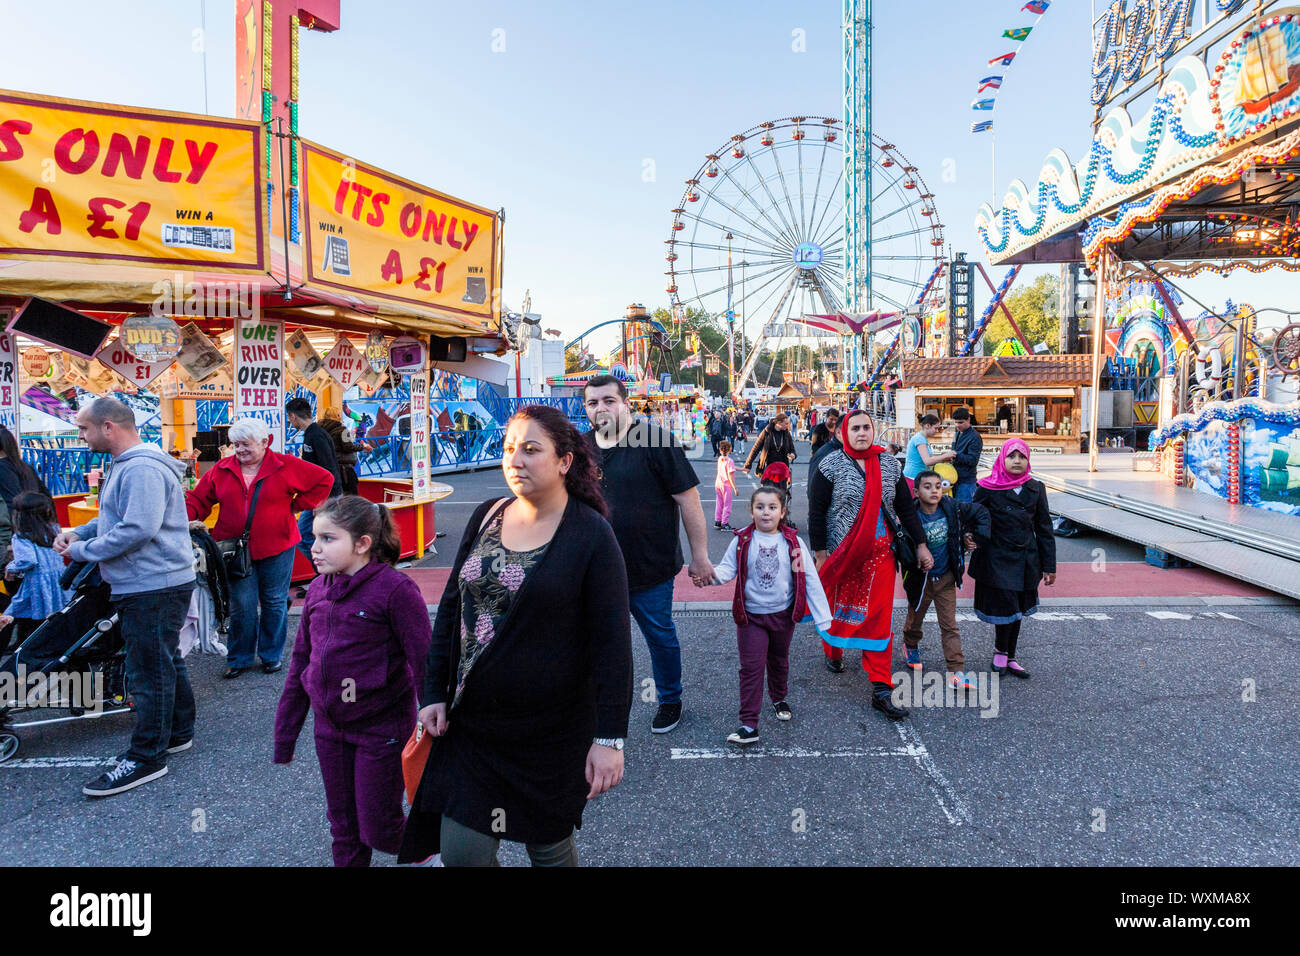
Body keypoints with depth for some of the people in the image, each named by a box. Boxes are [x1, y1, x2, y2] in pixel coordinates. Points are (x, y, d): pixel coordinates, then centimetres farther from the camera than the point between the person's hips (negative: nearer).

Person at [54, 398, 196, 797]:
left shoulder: (142, 470, -21)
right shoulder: (126, 466, 16)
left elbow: (138, 529, -28)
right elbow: (114, 516, 26)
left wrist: (82, 550, -16)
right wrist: (78, 532, 9)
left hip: (154, 589, -11)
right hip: (148, 585, 11)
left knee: (149, 671, -2)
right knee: (165, 662, 19)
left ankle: (146, 757, 7)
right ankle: (177, 733, 33)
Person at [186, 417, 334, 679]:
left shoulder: (286, 467, -4)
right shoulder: (221, 470, 5)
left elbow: (324, 480, 0)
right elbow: (199, 499, 7)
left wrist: (295, 506, -3)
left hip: (276, 548, -1)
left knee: (275, 603, 9)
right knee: (241, 605, 3)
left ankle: (272, 655, 24)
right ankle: (239, 659, 19)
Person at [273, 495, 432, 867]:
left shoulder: (395, 588, -19)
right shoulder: (319, 589, 2)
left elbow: (423, 665, -18)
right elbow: (300, 662, 11)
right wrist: (285, 735, 16)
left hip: (381, 728, -6)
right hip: (329, 727, 6)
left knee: (377, 832, 5)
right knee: (343, 830, 18)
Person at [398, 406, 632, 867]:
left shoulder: (591, 536, -13)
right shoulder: (486, 517, 3)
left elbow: (612, 642, -14)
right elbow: (451, 607, 10)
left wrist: (610, 737, -15)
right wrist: (434, 691, 6)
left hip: (551, 732, -4)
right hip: (469, 723, 4)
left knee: (549, 847, 15)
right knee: (460, 851, 8)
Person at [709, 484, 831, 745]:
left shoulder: (793, 543, -8)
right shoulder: (742, 542, -9)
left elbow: (810, 579, -6)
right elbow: (729, 569, -7)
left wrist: (823, 617, -7)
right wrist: (715, 573, -32)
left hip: (783, 614, 2)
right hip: (750, 615, -1)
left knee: (779, 661, 22)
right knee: (751, 667, -4)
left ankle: (780, 699, 49)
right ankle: (748, 726, 1)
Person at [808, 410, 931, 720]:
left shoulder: (889, 463, 6)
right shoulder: (831, 465, -5)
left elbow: (906, 506, 11)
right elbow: (816, 511, -5)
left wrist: (921, 544, 10)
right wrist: (820, 553, -7)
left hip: (880, 552, 2)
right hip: (841, 552, -2)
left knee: (878, 617, 0)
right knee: (838, 607, 14)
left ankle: (881, 690, 3)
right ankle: (833, 653, 45)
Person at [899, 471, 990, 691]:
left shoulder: (951, 508, -8)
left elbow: (981, 512, 5)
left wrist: (978, 536, -2)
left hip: (946, 578, 2)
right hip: (920, 579, -2)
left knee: (949, 625, 2)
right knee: (915, 618, 19)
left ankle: (957, 671, 3)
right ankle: (910, 645, 50)